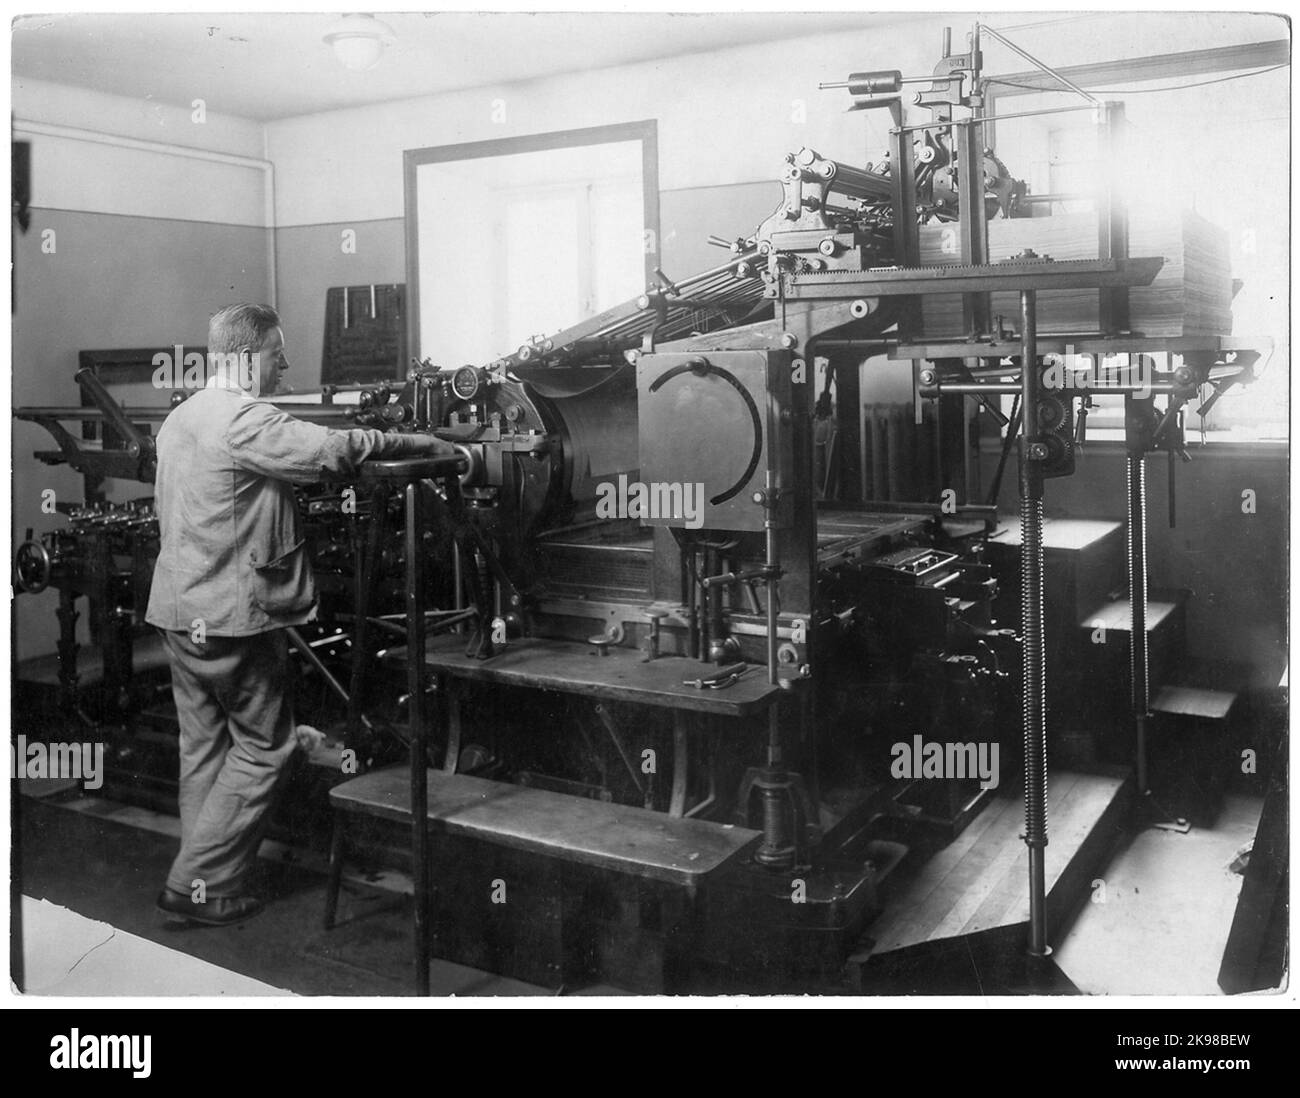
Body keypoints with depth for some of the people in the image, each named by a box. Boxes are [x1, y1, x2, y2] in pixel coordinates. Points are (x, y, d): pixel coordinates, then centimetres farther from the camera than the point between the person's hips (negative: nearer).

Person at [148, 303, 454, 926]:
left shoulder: (179, 417, 15)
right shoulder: (243, 418, -17)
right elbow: (331, 450, -26)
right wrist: (416, 443, -15)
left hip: (177, 610, 10)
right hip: (232, 614, -10)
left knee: (204, 745, 16)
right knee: (262, 746, 2)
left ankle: (201, 877, 24)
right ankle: (202, 885, 5)